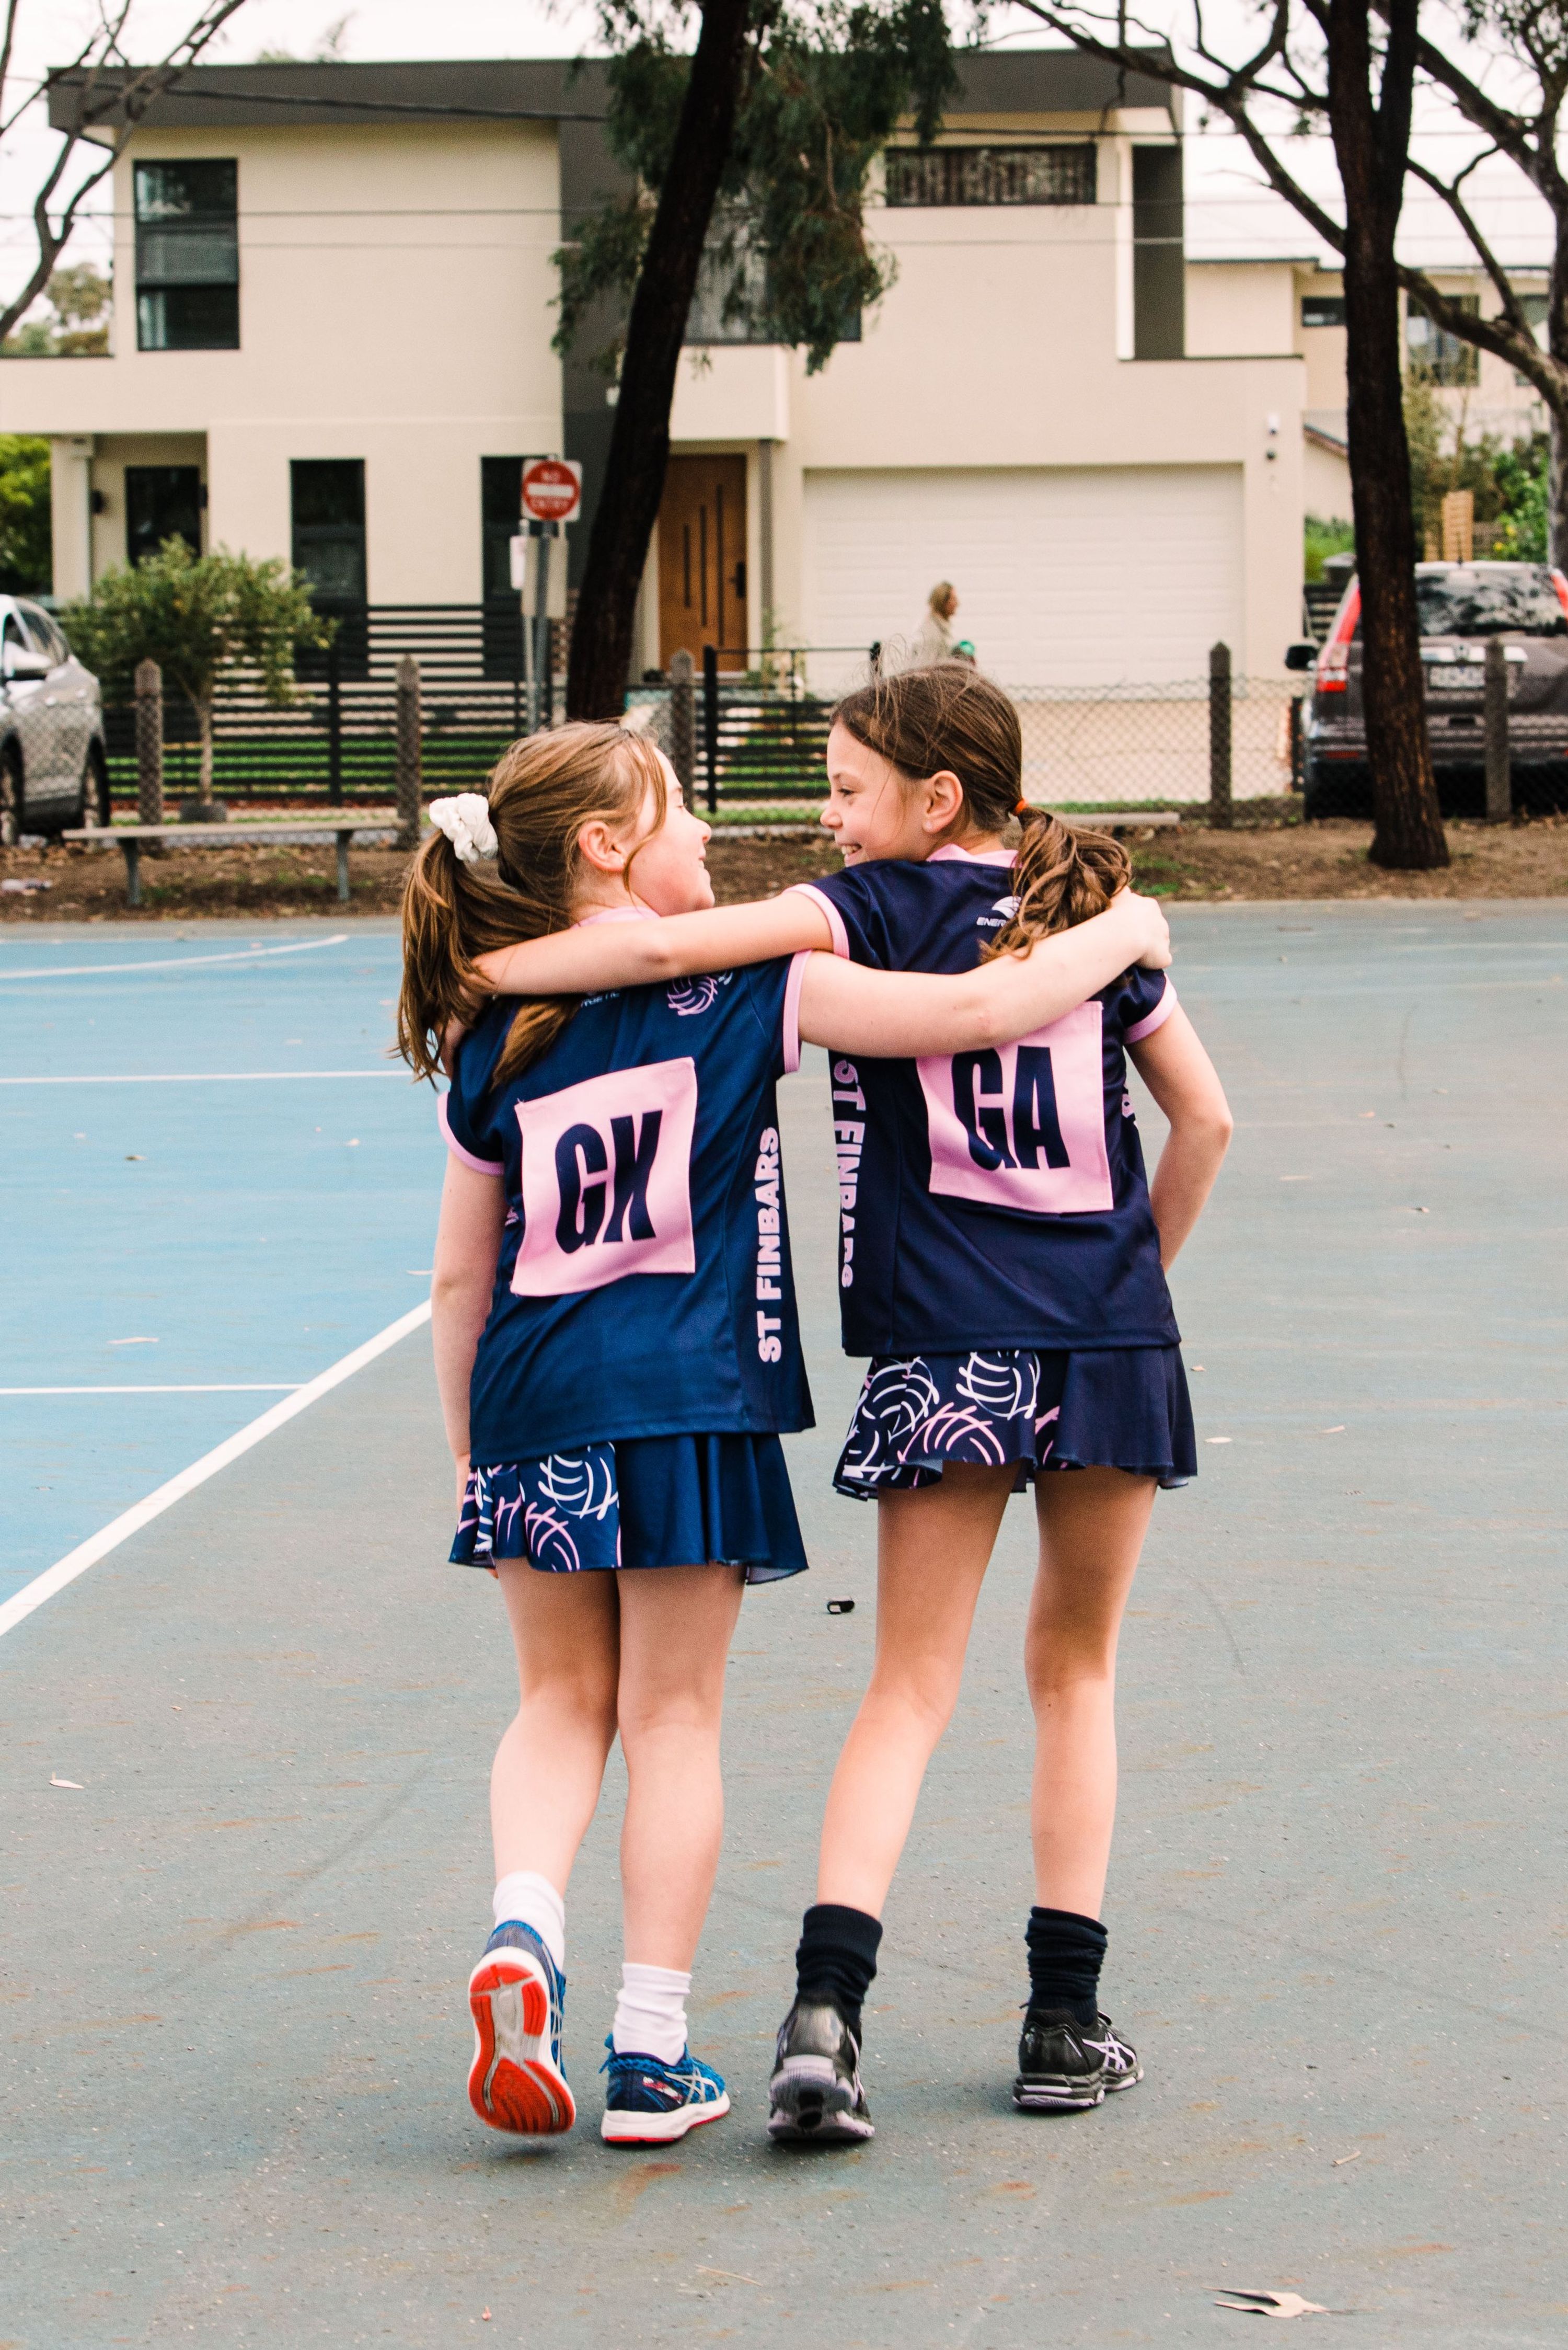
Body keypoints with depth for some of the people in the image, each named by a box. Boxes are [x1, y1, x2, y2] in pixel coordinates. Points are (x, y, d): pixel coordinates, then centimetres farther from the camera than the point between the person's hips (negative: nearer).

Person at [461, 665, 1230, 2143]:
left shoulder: (873, 912, -2)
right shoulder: (1096, 920, 10)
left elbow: (666, 945, -16)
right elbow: (1204, 1118, 11)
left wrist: (484, 970, -6)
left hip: (946, 1353, -3)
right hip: (1115, 1344, 3)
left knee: (911, 1687, 2)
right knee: (1075, 1671, 16)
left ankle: (825, 2008, -14)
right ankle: (1066, 2022, 16)